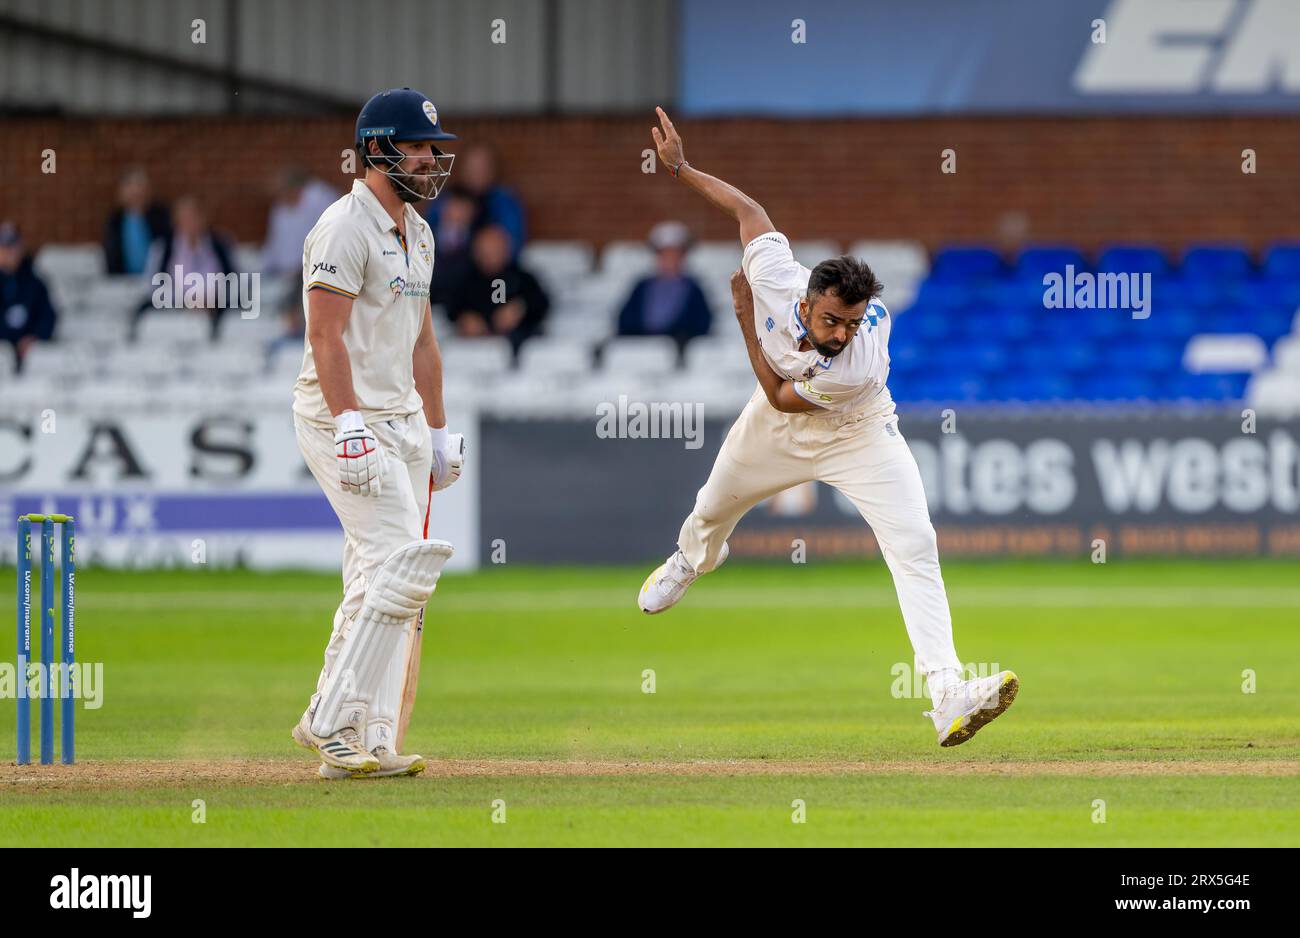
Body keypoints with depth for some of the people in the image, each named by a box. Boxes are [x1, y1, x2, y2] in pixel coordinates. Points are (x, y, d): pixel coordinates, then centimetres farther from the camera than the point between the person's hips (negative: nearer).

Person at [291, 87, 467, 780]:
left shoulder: (416, 232, 17)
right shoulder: (345, 228, -13)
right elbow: (328, 337, -19)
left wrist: (438, 432, 20)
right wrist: (351, 428, -27)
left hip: (401, 422, 9)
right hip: (346, 419, -9)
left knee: (379, 581, 6)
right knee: (403, 562, -17)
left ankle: (366, 745, 6)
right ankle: (333, 722, -13)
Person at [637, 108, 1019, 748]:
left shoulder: (861, 366, -42)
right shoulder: (776, 279, -35)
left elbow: (781, 397, -25)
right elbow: (750, 211, -16)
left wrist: (746, 319, -23)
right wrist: (679, 168, -14)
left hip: (857, 437, -4)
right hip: (778, 430, 4)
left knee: (914, 545, -23)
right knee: (715, 508, 26)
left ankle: (948, 696, -32)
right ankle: (693, 560, 66)